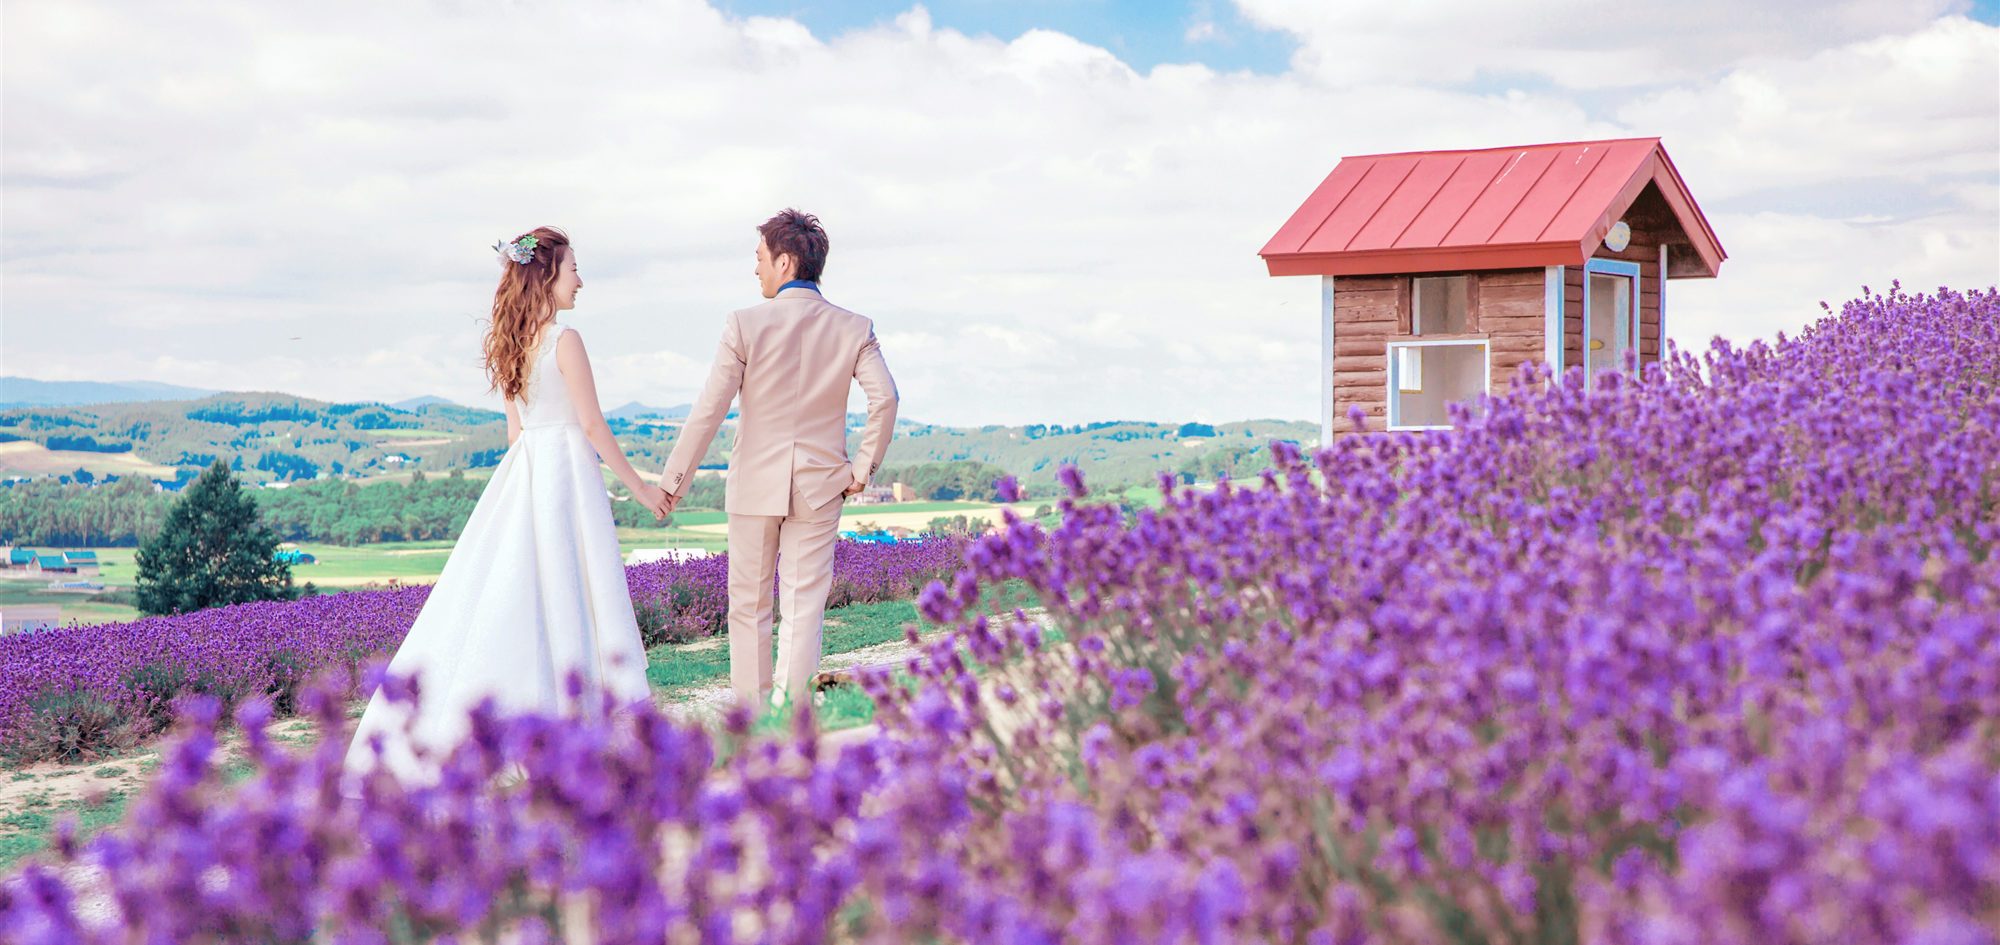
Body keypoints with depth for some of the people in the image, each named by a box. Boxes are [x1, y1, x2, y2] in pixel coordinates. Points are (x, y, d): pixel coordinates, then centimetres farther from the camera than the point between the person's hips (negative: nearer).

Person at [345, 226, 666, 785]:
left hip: (520, 468, 7)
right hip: (567, 469, -7)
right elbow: (593, 426, -11)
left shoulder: (508, 343, 10)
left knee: (502, 592, 10)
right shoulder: (565, 341, -12)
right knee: (563, 595, -4)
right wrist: (637, 486, -2)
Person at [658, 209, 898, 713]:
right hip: (819, 489, 1)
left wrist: (672, 482, -3)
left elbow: (709, 410, -10)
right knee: (804, 606, 3)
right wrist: (862, 469, -2)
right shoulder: (853, 328, -2)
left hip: (755, 482, -1)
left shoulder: (745, 324, -8)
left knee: (749, 604, 11)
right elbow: (885, 397, -13)